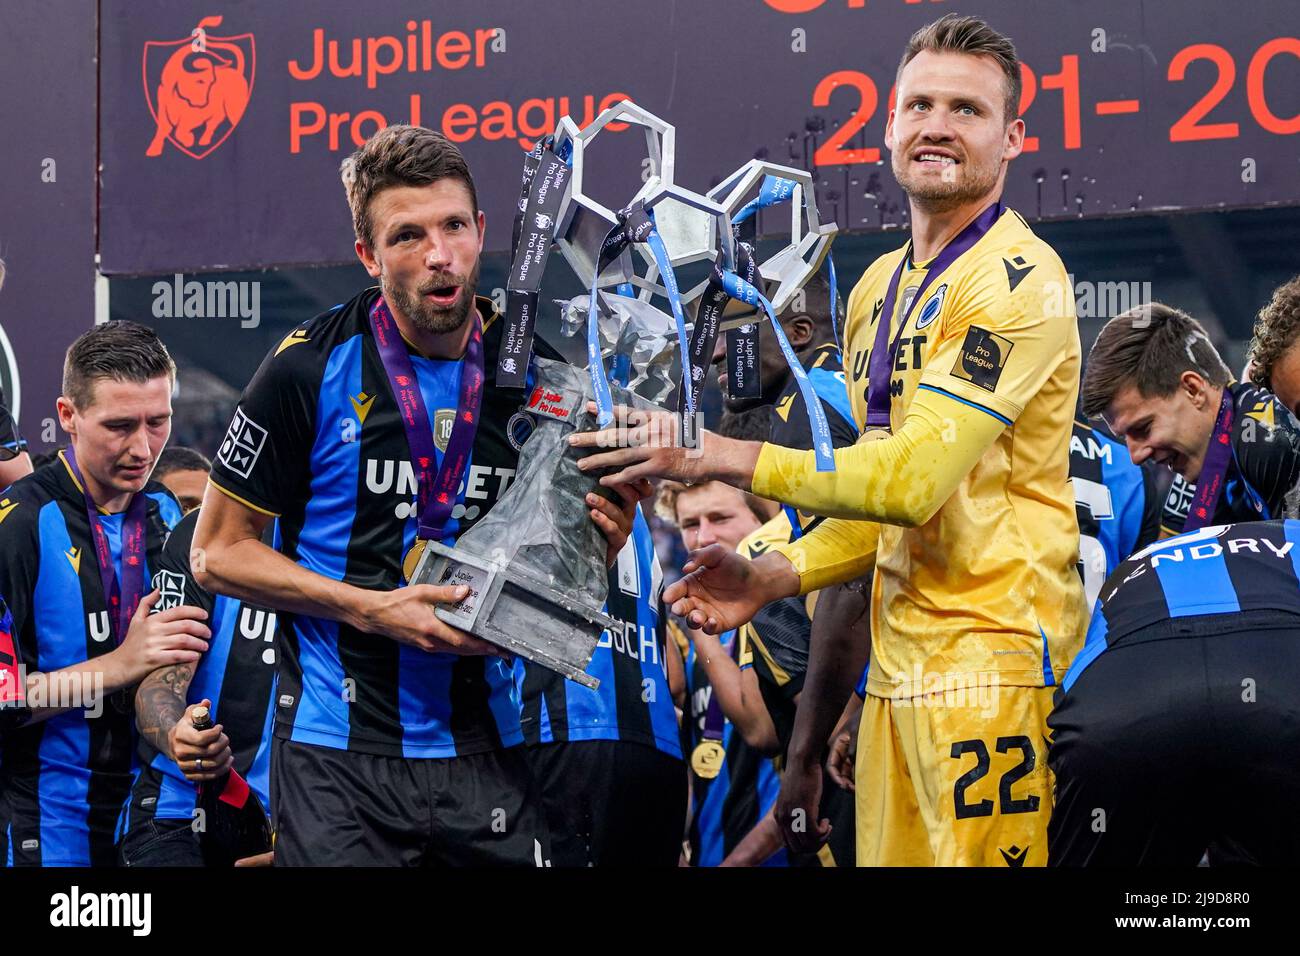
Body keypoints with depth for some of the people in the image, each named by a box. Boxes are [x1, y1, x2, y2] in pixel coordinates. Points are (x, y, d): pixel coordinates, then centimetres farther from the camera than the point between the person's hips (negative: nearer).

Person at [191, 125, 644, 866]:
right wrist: (372, 609, -14)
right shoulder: (312, 367, -8)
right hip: (338, 756, -3)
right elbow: (220, 553, -3)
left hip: (485, 750, 3)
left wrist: (602, 544, -9)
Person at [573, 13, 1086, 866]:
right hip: (899, 657, 8)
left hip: (992, 659, -8)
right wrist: (772, 578, 8)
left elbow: (915, 478, -19)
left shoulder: (1018, 281, -11)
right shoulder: (880, 287, 18)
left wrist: (718, 456, -14)